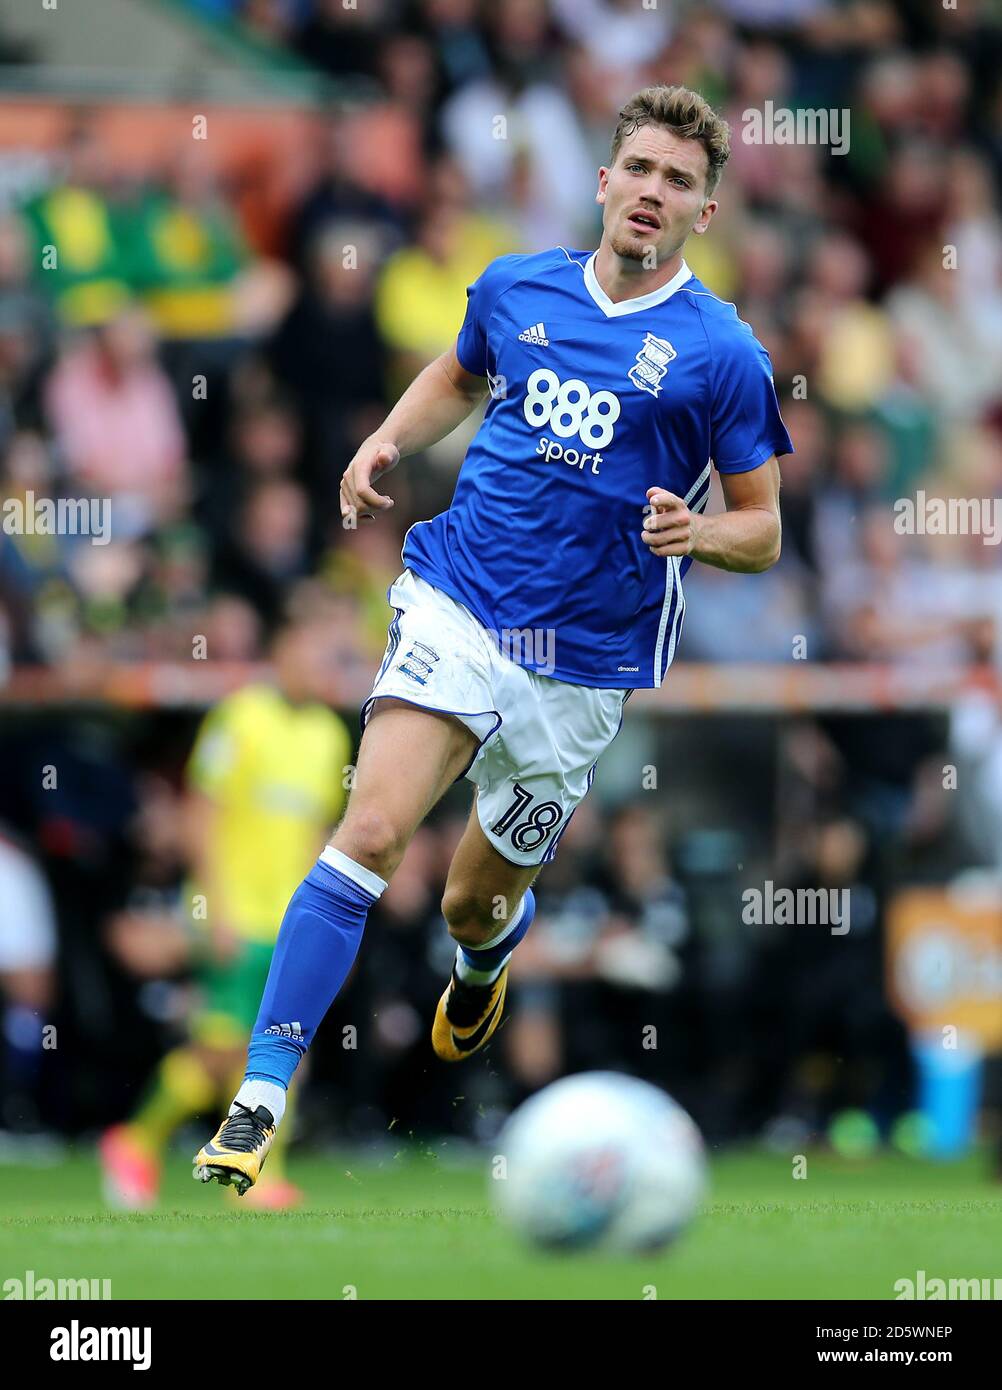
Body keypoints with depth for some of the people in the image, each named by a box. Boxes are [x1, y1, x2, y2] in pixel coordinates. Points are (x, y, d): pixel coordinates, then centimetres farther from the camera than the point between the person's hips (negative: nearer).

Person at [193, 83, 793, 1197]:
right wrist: (387, 442, 10)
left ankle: (485, 958, 54)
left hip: (583, 660, -1)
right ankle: (258, 1101, -25)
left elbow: (761, 530, 3)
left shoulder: (720, 353, -3)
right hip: (457, 604, 1)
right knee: (372, 831, -22)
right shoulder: (517, 289, 6)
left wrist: (699, 532, -19)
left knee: (475, 902, 13)